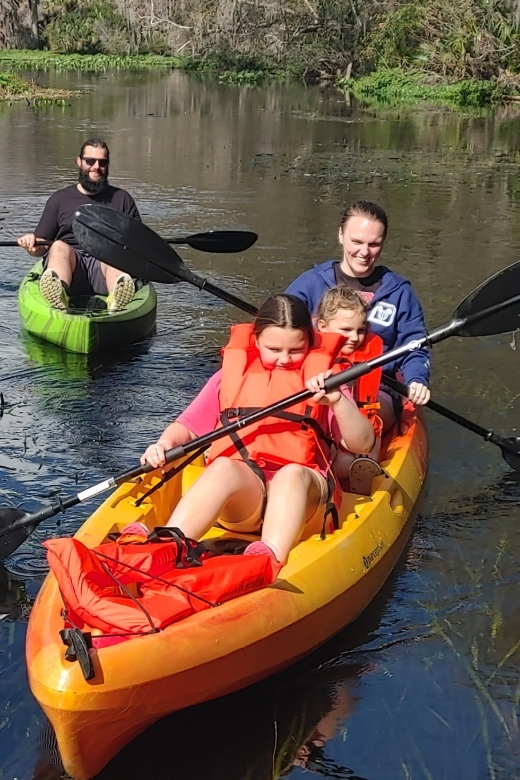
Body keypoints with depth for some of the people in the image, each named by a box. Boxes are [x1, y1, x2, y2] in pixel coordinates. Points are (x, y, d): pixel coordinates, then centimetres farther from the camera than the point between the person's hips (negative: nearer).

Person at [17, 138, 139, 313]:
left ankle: (117, 298, -70)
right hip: (68, 259, 0)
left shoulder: (122, 198, 25)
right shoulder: (59, 199, 23)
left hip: (105, 262, 0)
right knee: (59, 246, -35)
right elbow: (41, 248, 18)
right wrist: (32, 244, -6)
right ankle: (58, 293, -68)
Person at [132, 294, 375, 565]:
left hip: (299, 495, 0)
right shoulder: (231, 375, 19)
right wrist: (165, 443, -6)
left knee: (292, 473, -34)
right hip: (239, 488, 0)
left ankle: (270, 557, -58)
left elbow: (362, 444, 5)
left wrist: (338, 401, -12)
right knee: (224, 467, -33)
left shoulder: (321, 380, 16)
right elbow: (188, 426, 17)